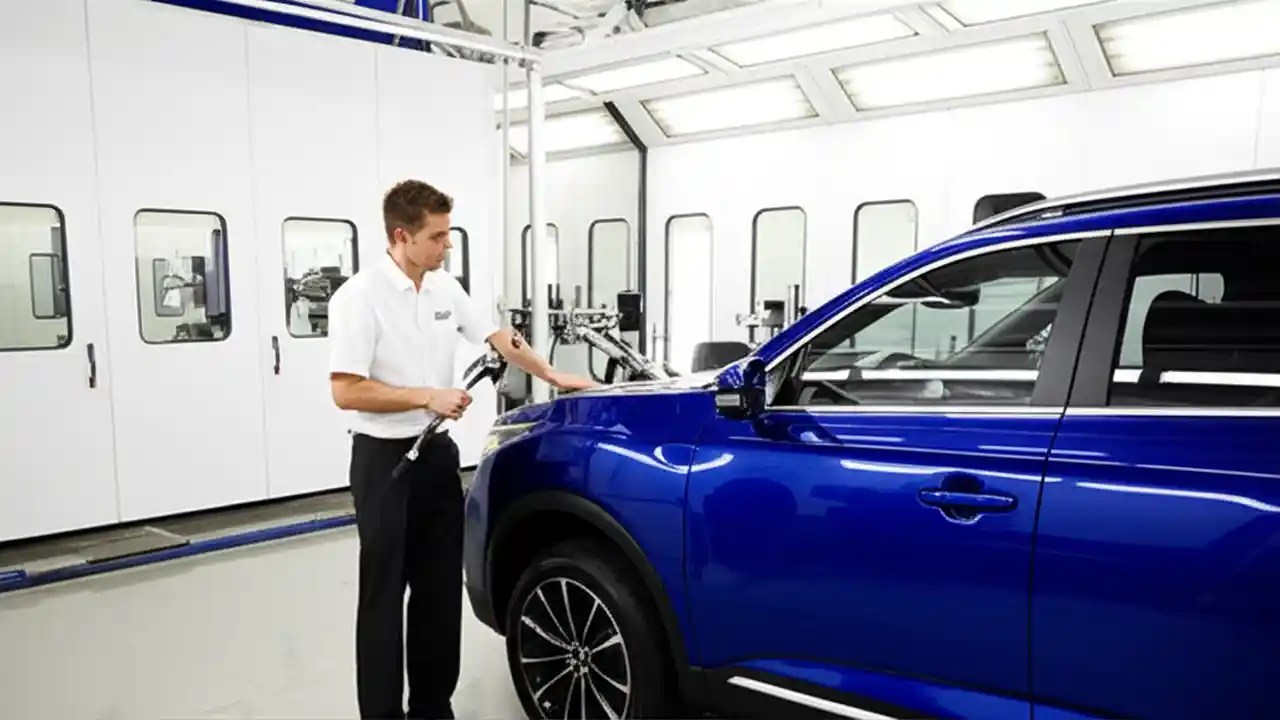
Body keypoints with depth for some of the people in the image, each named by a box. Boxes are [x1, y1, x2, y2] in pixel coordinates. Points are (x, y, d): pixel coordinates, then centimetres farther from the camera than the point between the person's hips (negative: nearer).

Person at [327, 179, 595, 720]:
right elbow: (346, 391, -18)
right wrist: (427, 397, -19)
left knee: (440, 588, 12)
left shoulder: (445, 288, 5)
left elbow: (498, 338, 14)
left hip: (437, 453, 7)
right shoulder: (359, 297, -16)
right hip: (384, 458, -7)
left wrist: (553, 376, 12)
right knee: (384, 594, 1)